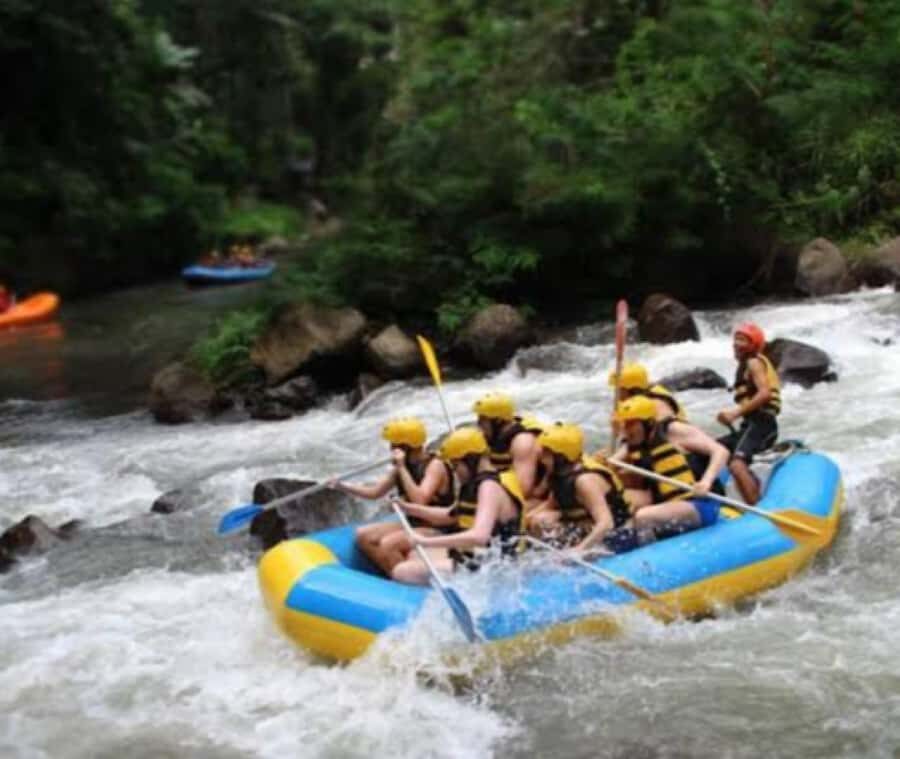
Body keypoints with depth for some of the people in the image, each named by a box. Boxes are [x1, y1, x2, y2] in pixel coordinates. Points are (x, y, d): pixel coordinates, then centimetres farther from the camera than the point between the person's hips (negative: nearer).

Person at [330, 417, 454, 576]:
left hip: (437, 530, -9)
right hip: (413, 525, 9)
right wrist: (342, 486, 1)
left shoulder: (434, 466, -17)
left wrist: (402, 468, -28)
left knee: (387, 544, -28)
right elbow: (375, 492, 11)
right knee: (363, 535, -2)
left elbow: (419, 500, -31)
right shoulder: (402, 467, 7)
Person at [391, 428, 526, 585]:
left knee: (402, 573, -18)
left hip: (484, 569, -11)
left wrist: (427, 541, -37)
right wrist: (409, 508, 13)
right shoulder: (481, 482, 10)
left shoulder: (490, 487, -23)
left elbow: (478, 536, -38)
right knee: (413, 557, 27)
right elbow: (451, 516, 23)